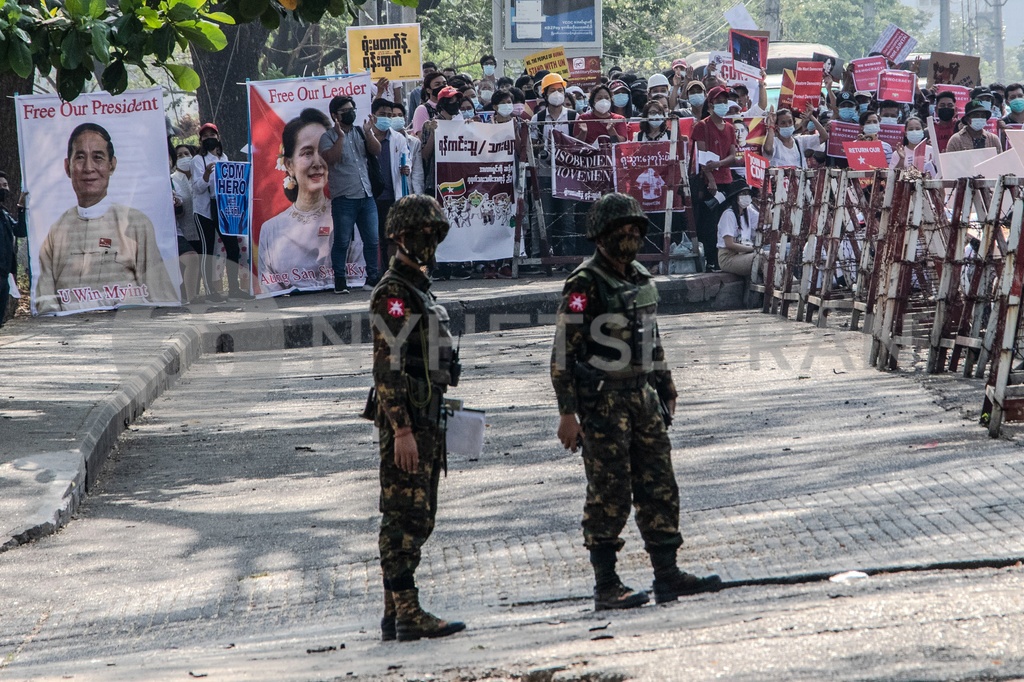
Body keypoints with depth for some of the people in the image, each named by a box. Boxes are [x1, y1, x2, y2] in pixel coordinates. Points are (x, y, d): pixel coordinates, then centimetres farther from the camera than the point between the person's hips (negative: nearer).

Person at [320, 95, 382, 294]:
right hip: (344, 198, -5)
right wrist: (340, 136, -18)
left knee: (372, 240, 6)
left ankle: (373, 277, 15)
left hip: (366, 196, 5)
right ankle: (340, 281, 5)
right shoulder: (328, 137, 0)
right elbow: (330, 158, -16)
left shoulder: (361, 132, 14)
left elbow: (376, 150, 3)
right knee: (342, 241, -1)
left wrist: (368, 133, -10)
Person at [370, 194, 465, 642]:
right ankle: (407, 615, -12)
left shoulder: (420, 289, 19)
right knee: (405, 517, -11)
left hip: (426, 421, 10)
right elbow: (387, 368, -19)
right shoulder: (392, 293, -12)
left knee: (418, 520, 10)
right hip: (404, 422, -10)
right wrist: (402, 430, -23)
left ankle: (395, 616, 13)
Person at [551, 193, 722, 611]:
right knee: (609, 495, -4)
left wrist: (665, 388, 21)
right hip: (602, 403, -7)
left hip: (643, 397, 7)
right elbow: (564, 352, -13)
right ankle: (606, 587, 1)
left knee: (659, 487, 7)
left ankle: (667, 575, 12)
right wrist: (568, 413, -17)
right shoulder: (584, 285, -11)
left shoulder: (642, 280, 13)